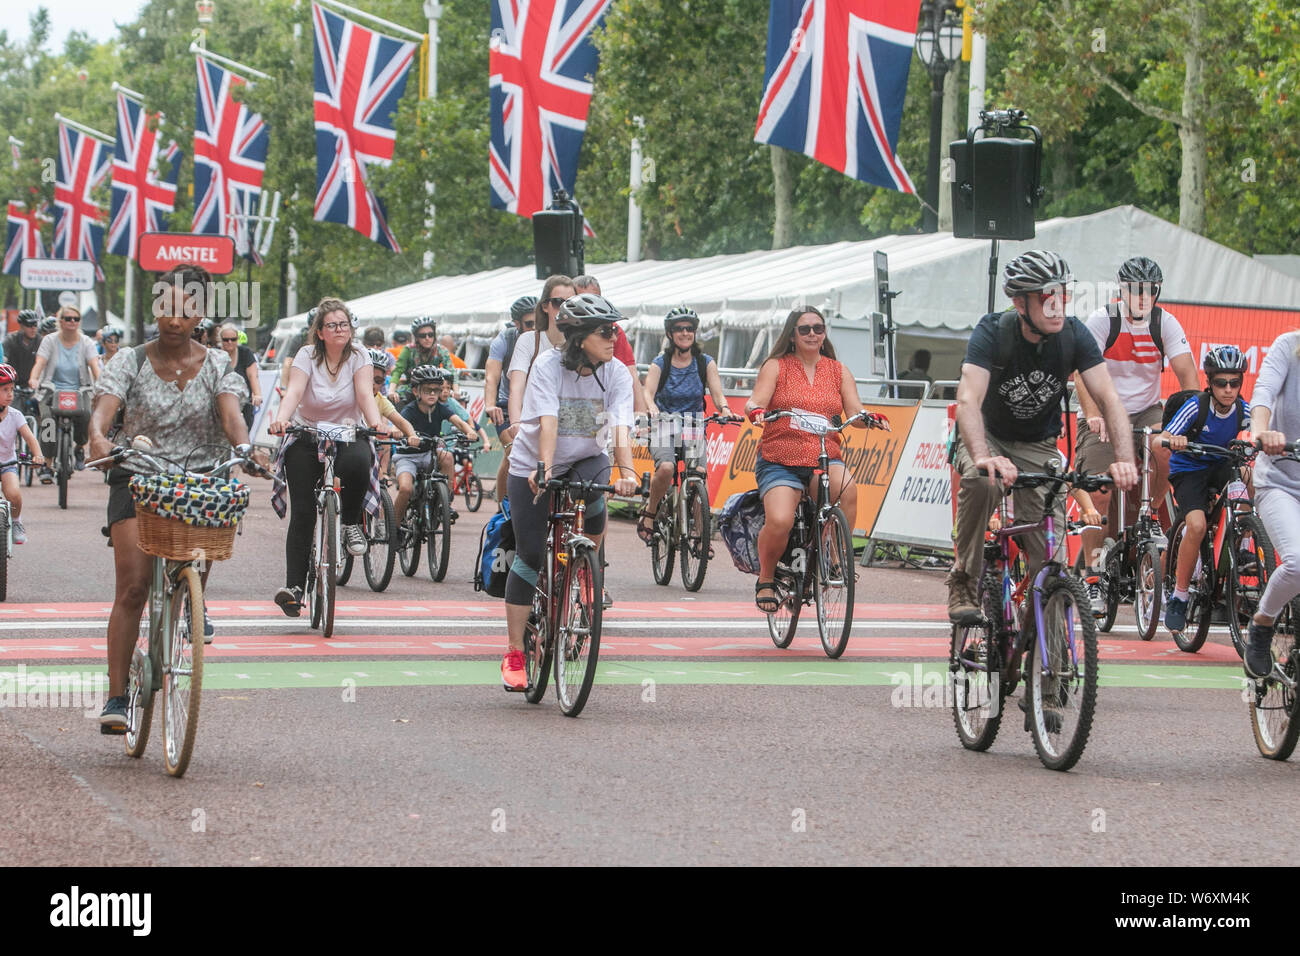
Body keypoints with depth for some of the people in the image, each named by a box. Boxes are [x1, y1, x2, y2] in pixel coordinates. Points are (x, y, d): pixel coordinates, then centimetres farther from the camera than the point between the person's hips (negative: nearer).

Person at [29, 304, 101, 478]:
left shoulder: (86, 342, 4)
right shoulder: (50, 341, 4)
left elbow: (95, 365, -11)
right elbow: (39, 363, -10)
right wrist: (33, 379, -32)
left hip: (79, 392, 0)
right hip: (53, 391, 0)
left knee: (85, 417, -29)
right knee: (48, 418, -27)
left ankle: (80, 447, 5)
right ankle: (46, 465, -20)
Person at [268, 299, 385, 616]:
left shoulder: (359, 357, -3)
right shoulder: (308, 355, -7)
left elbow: (365, 394, -17)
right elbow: (294, 391, -22)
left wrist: (376, 424, -37)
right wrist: (281, 419, -42)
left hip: (346, 436, 0)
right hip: (306, 438, 0)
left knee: (358, 462, -37)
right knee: (302, 513, -11)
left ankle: (351, 523, -10)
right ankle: (294, 586, -11)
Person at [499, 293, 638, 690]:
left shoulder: (616, 374, -10)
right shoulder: (549, 364, -17)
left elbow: (620, 427, -23)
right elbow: (548, 421, -29)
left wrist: (627, 471, -40)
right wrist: (544, 469, -43)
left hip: (585, 460, 2)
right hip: (532, 466, -2)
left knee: (592, 491, -35)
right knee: (530, 555, -7)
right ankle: (514, 654, 2)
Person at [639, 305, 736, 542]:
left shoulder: (705, 363, 5)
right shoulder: (660, 363, 0)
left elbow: (717, 393, -4)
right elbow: (648, 392, -13)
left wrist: (724, 409, -27)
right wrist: (653, 409, -36)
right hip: (665, 426, -2)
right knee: (666, 468, -31)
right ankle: (649, 512, -6)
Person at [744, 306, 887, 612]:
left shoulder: (838, 371, 14)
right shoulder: (776, 367, 7)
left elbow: (855, 412, 4)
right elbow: (755, 402, -6)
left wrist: (870, 418, -18)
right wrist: (757, 411, -29)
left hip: (825, 459, 2)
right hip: (779, 461, -2)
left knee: (847, 488, -34)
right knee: (780, 521, -28)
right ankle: (766, 579, 0)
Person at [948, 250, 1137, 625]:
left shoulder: (1074, 335, -16)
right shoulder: (993, 332, -24)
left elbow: (1109, 399, -21)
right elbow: (968, 400, -37)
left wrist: (1125, 460, -38)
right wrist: (984, 457, -56)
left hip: (1038, 446, 2)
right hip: (988, 438, -2)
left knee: (1051, 557, -12)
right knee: (980, 482, -38)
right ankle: (963, 581, -19)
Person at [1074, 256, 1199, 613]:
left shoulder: (1165, 323, -4)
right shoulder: (1102, 320, -12)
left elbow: (1187, 373, -11)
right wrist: (1092, 415, -37)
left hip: (1145, 411, 2)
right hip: (1103, 415, -2)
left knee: (1165, 447, -30)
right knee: (1099, 494, -14)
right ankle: (1093, 576, -5)